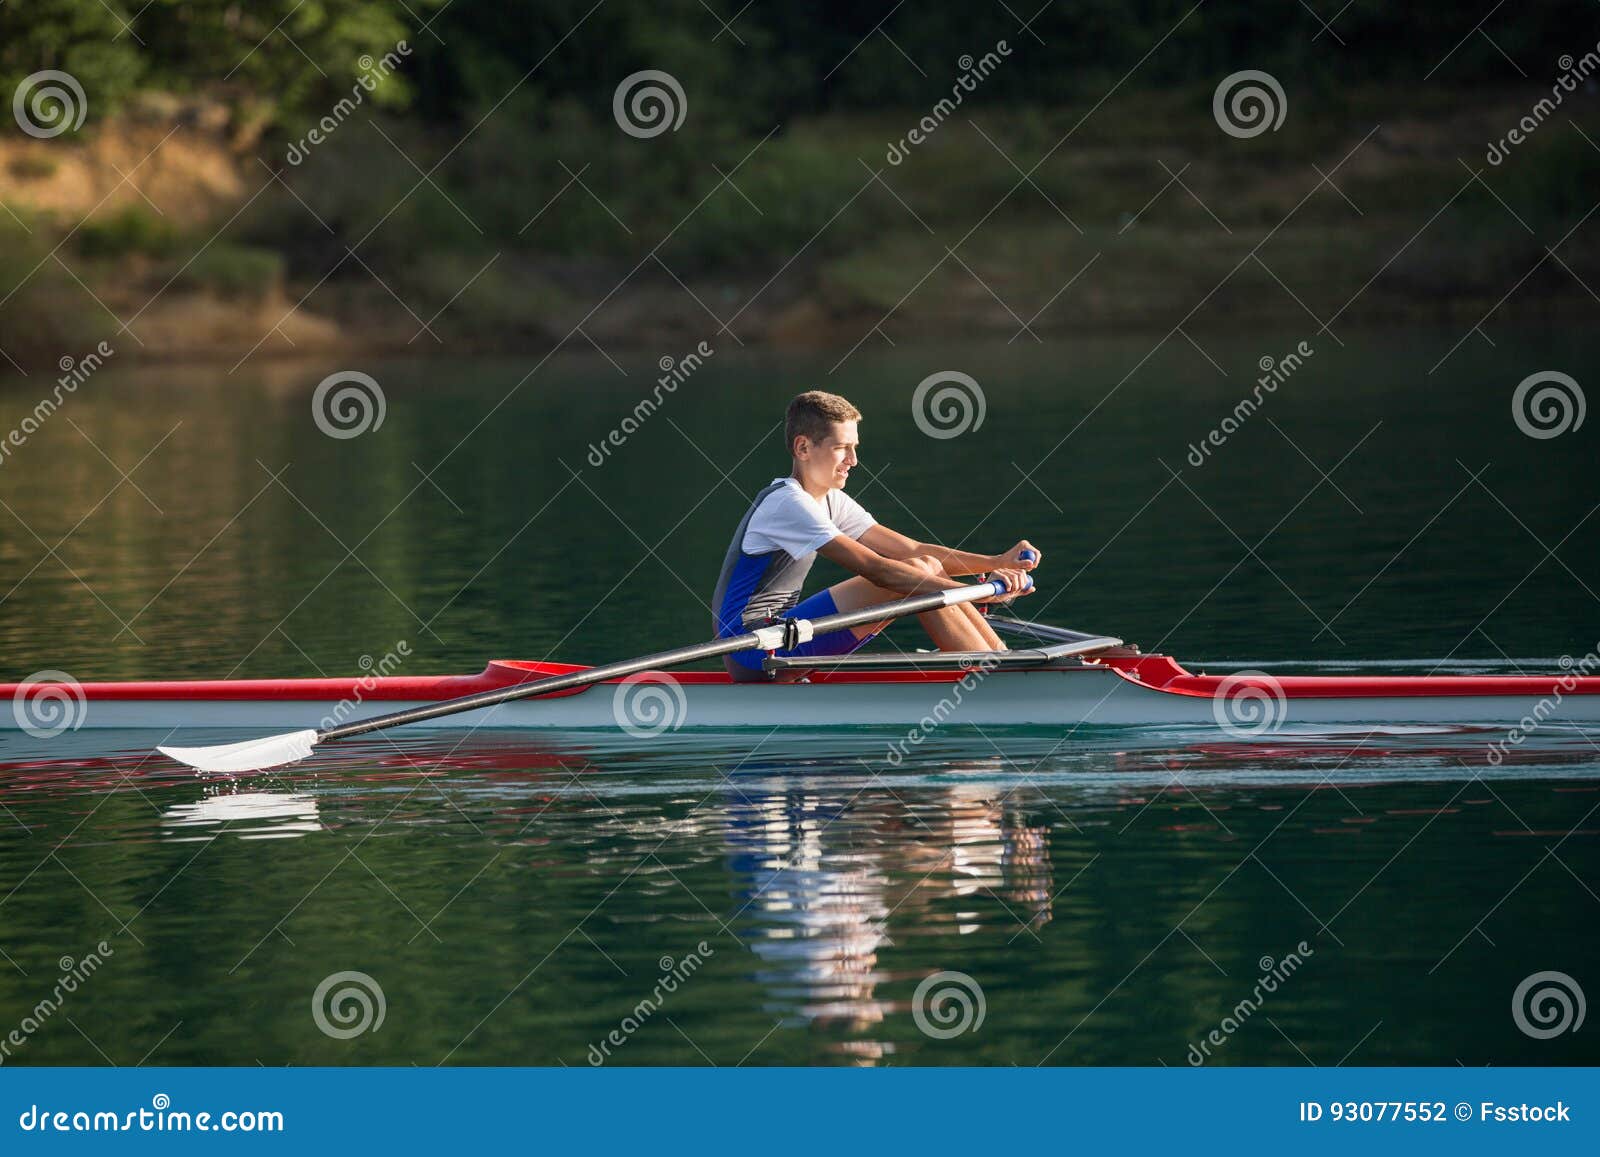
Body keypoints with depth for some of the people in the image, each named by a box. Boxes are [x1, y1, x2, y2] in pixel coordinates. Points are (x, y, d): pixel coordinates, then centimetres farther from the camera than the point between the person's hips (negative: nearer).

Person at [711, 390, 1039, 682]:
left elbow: (911, 549, 9)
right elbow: (874, 568, -24)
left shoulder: (832, 502, 15)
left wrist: (996, 562, -5)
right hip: (750, 649, -10)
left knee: (928, 567, 1)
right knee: (914, 577, -18)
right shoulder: (788, 504, -17)